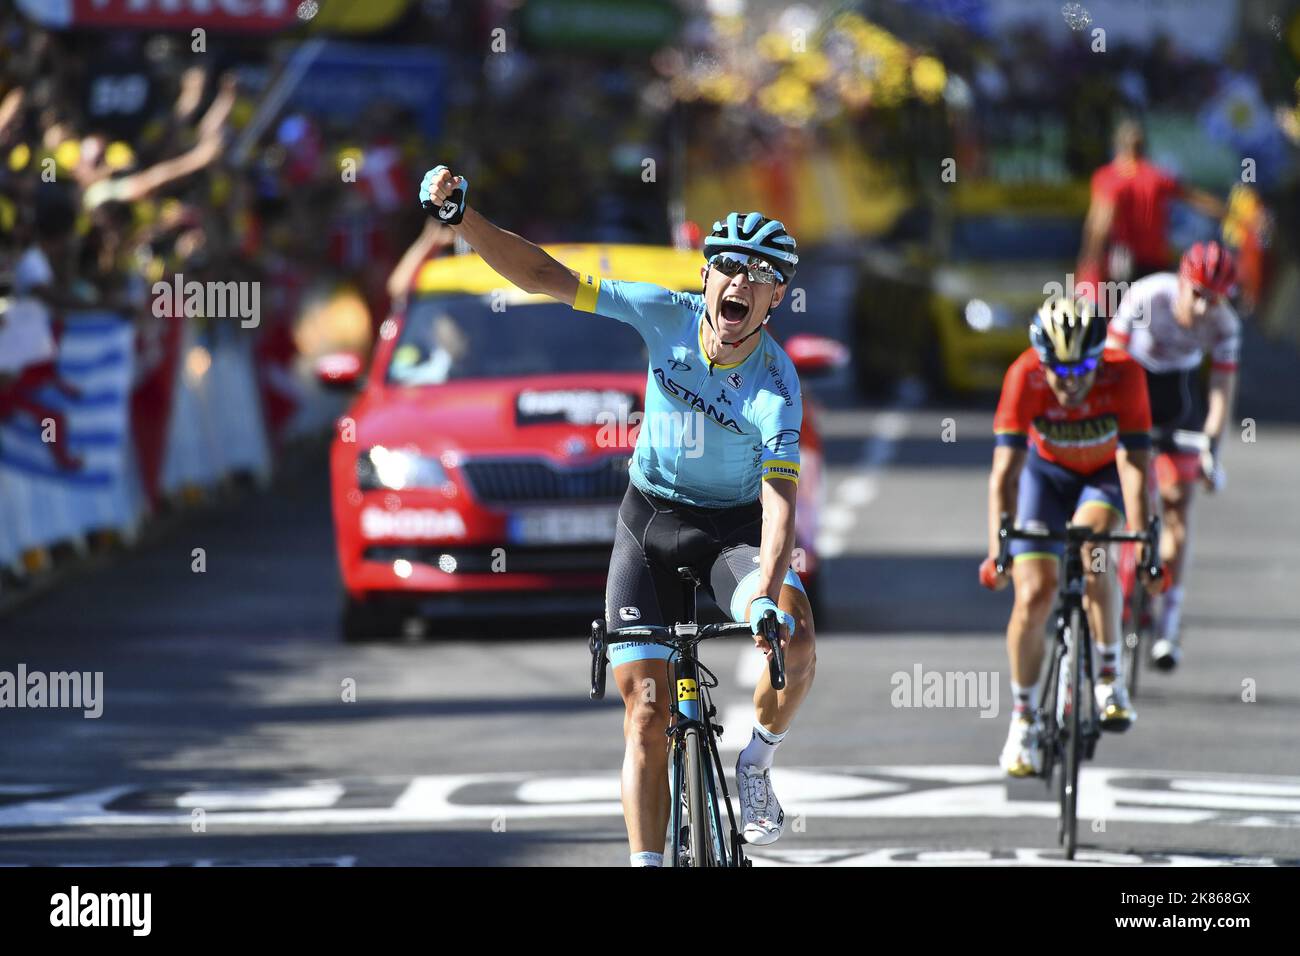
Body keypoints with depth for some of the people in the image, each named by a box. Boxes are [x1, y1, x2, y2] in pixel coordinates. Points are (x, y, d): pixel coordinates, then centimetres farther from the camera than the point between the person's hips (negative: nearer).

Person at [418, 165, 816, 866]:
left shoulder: (776, 386, -23)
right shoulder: (666, 315, -16)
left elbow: (779, 497, -33)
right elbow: (545, 277, -16)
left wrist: (769, 592, -48)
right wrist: (461, 217, -25)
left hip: (735, 528, -2)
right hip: (649, 524, 2)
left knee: (795, 648, -29)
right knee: (646, 713, -7)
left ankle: (757, 762, 0)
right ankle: (647, 864, -2)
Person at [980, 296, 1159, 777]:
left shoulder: (1124, 375, -33)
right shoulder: (1024, 377, -32)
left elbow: (1135, 466, -36)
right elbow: (1005, 471, -34)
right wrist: (997, 548, -43)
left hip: (1107, 472, -1)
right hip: (1048, 471, 1)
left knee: (1090, 545, -32)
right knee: (1034, 594, -11)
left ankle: (1110, 678, -18)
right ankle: (1023, 717, 8)